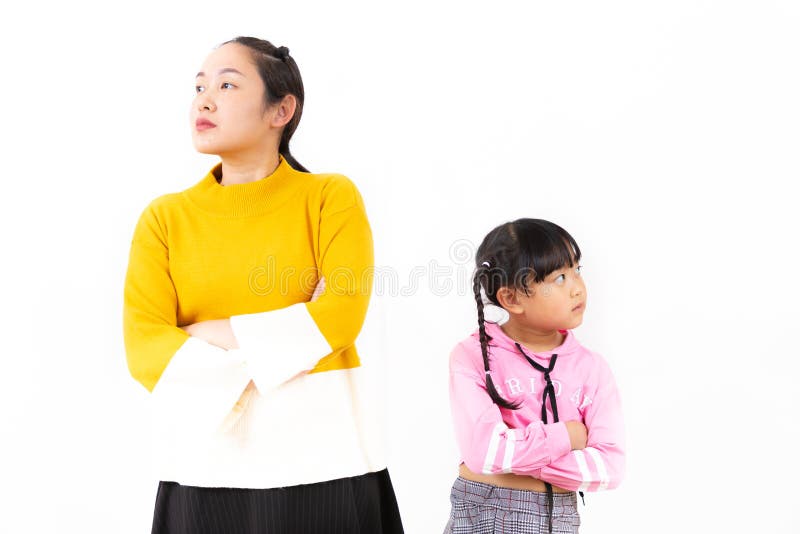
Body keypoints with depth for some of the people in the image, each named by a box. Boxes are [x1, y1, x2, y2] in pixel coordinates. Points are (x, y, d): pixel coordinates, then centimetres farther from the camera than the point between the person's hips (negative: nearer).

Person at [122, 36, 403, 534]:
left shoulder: (331, 196, 1)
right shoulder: (164, 218, 5)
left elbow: (342, 315, -13)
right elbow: (145, 349, -6)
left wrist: (213, 334, -10)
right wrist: (264, 358, -16)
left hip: (323, 457, -1)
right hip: (206, 466, 2)